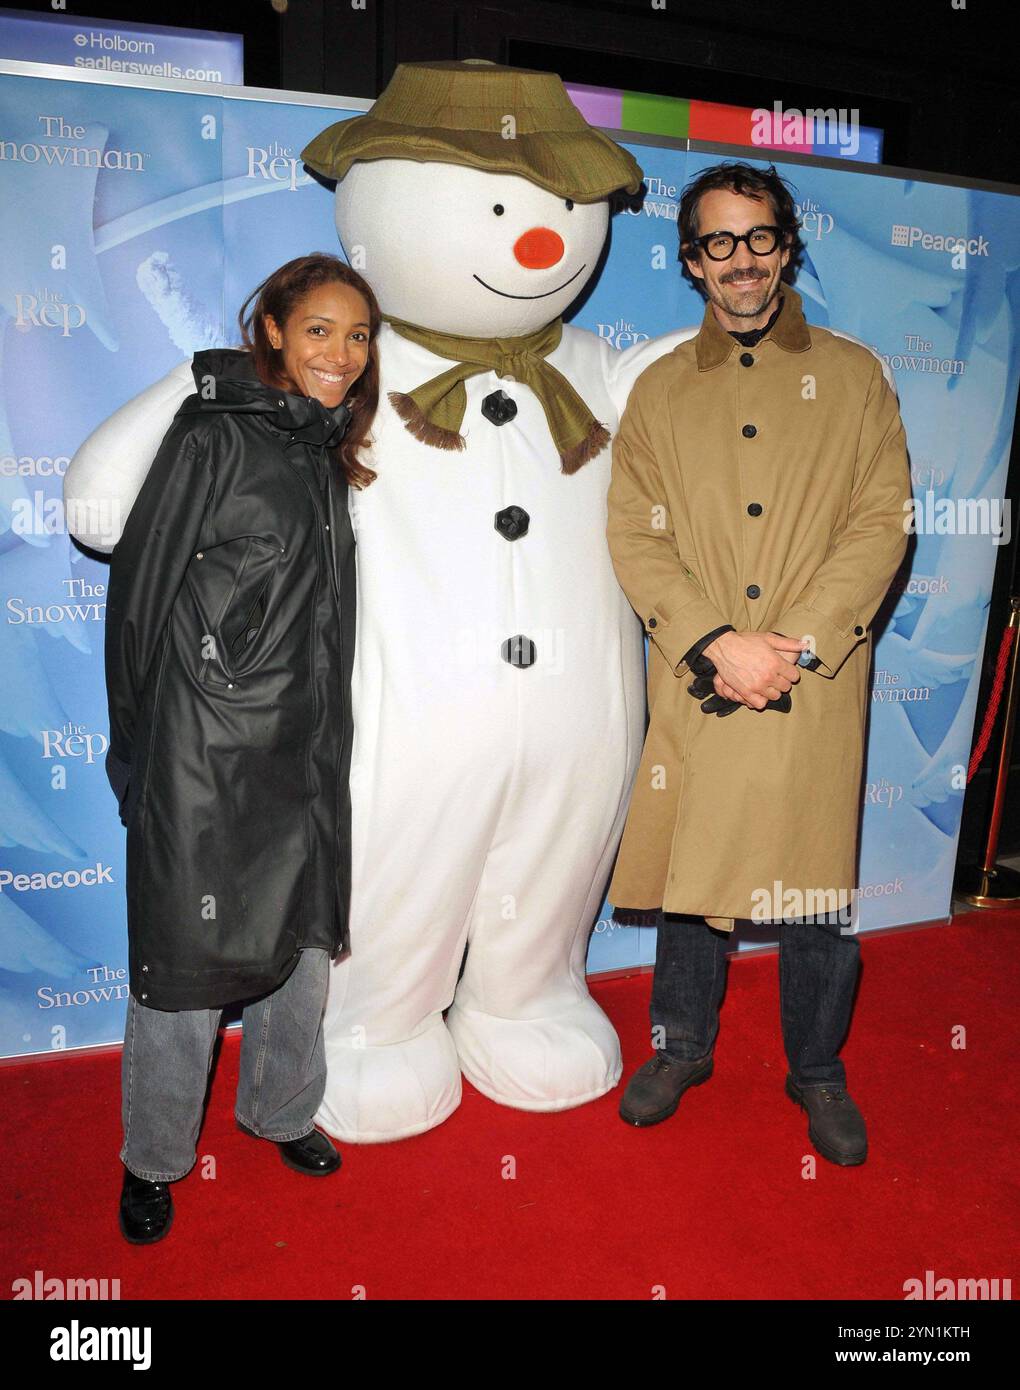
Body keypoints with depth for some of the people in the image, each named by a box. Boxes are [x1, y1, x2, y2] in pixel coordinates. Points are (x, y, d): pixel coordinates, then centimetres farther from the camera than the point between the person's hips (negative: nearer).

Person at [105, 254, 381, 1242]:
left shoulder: (327, 454, 13)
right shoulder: (214, 436, -8)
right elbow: (140, 584, -7)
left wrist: (325, 733, 14)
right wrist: (137, 742, -4)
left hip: (307, 750, 7)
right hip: (208, 748, -6)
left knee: (303, 941, 17)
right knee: (189, 958, 4)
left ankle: (280, 1111, 40)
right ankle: (154, 1159, 28)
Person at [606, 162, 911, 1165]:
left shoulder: (851, 374, 9)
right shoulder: (660, 388, 11)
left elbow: (881, 521, 0)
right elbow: (634, 535, 1)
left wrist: (794, 645, -13)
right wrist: (717, 644, -13)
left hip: (819, 692, -1)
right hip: (694, 686, 1)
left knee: (817, 886, 7)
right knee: (689, 871, 11)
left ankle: (817, 1069, 31)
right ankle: (682, 1046, 34)